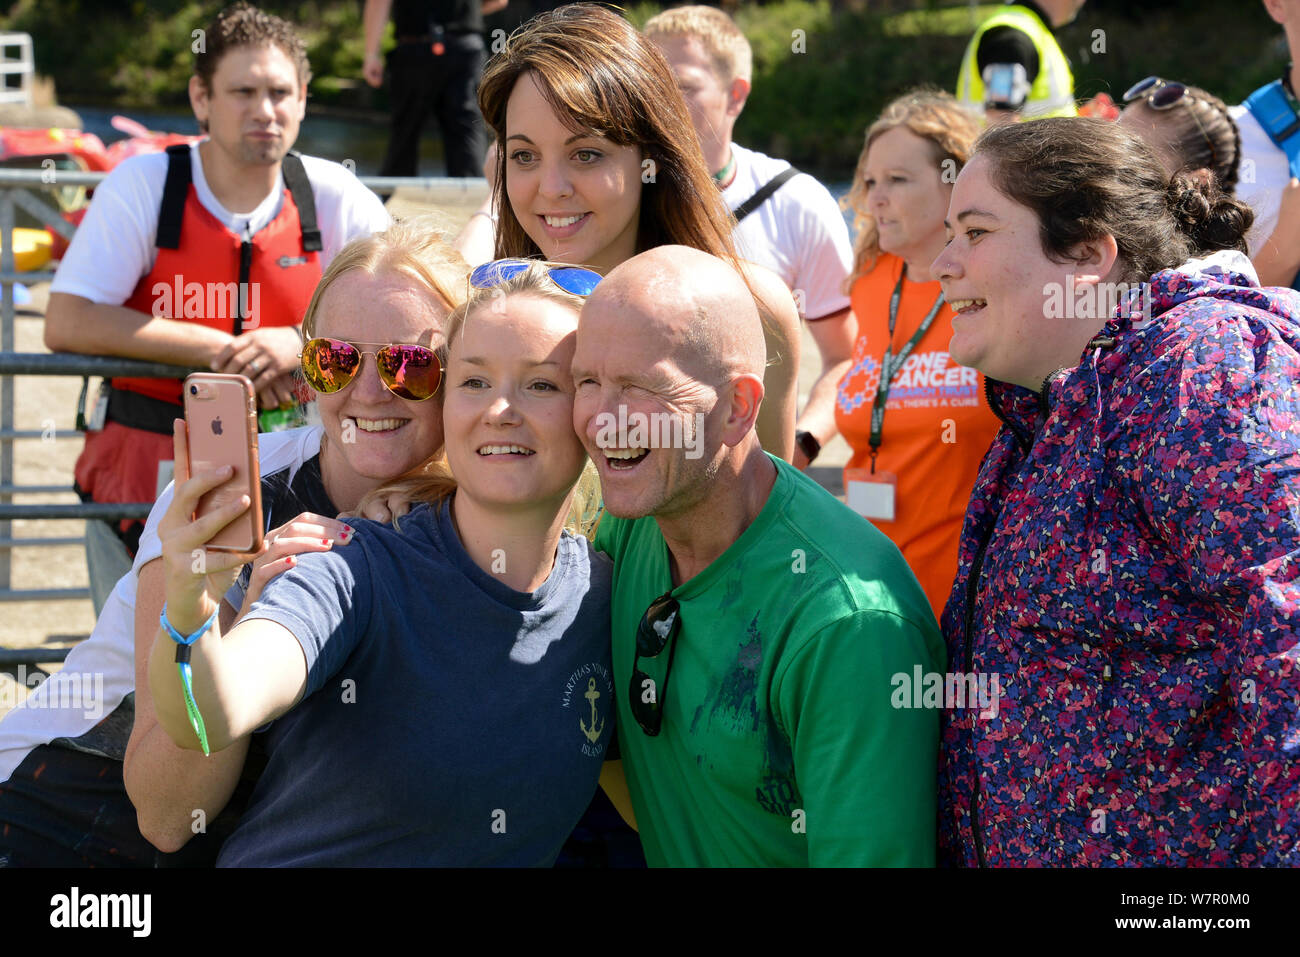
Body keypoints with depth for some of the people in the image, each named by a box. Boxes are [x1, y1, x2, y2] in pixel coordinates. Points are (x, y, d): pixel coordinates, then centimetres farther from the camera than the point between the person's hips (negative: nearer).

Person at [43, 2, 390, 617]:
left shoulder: (334, 197, -2)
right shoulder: (144, 186, -7)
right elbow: (66, 324, -15)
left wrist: (304, 342, -20)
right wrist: (222, 351, -20)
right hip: (143, 469, -1)